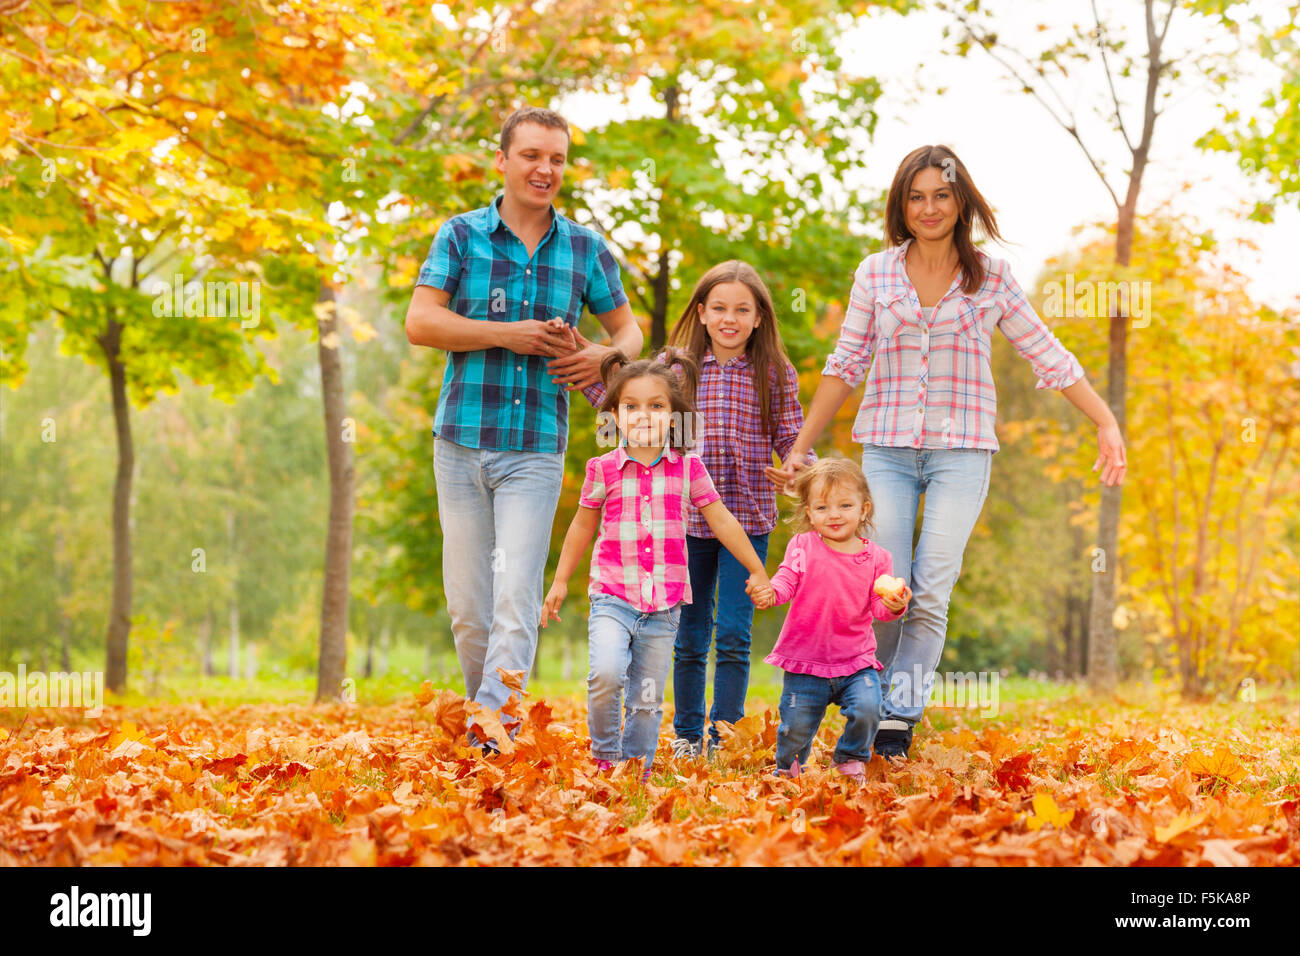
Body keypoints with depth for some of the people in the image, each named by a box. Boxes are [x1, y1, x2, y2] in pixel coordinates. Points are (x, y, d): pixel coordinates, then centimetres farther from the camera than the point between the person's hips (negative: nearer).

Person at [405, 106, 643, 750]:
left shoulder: (585, 249, 9)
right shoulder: (462, 235, 4)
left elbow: (627, 328, 18)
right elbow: (420, 322, -5)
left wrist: (605, 357, -5)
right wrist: (508, 336, -13)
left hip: (537, 450, 0)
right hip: (462, 442, 0)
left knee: (516, 601, -11)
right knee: (467, 605, 5)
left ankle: (491, 737, -14)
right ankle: (486, 710, 22)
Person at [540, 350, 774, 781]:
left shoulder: (688, 467, 2)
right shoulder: (604, 469, 1)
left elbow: (722, 522, 9)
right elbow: (583, 526, 14)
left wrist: (758, 572, 11)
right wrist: (560, 581, 18)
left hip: (664, 603, 1)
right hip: (613, 596, -1)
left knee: (648, 698, 6)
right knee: (606, 674, -22)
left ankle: (638, 766, 22)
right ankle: (604, 756, -1)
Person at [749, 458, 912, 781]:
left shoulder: (876, 558, 1)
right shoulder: (802, 547, -2)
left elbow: (878, 607, -2)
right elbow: (787, 581, -7)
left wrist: (894, 606, -24)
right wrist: (770, 592, -29)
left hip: (856, 661, 1)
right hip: (806, 661, -1)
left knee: (866, 709, -21)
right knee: (796, 728, 1)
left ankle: (851, 759, 11)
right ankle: (787, 769, 36)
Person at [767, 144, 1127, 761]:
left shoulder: (991, 278, 4)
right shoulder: (875, 275, 6)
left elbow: (1049, 358, 9)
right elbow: (845, 367, 11)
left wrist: (1107, 424, 2)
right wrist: (800, 449, 8)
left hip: (961, 449, -1)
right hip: (887, 448, 1)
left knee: (931, 589, -9)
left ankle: (900, 717, -6)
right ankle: (867, 710, 7)